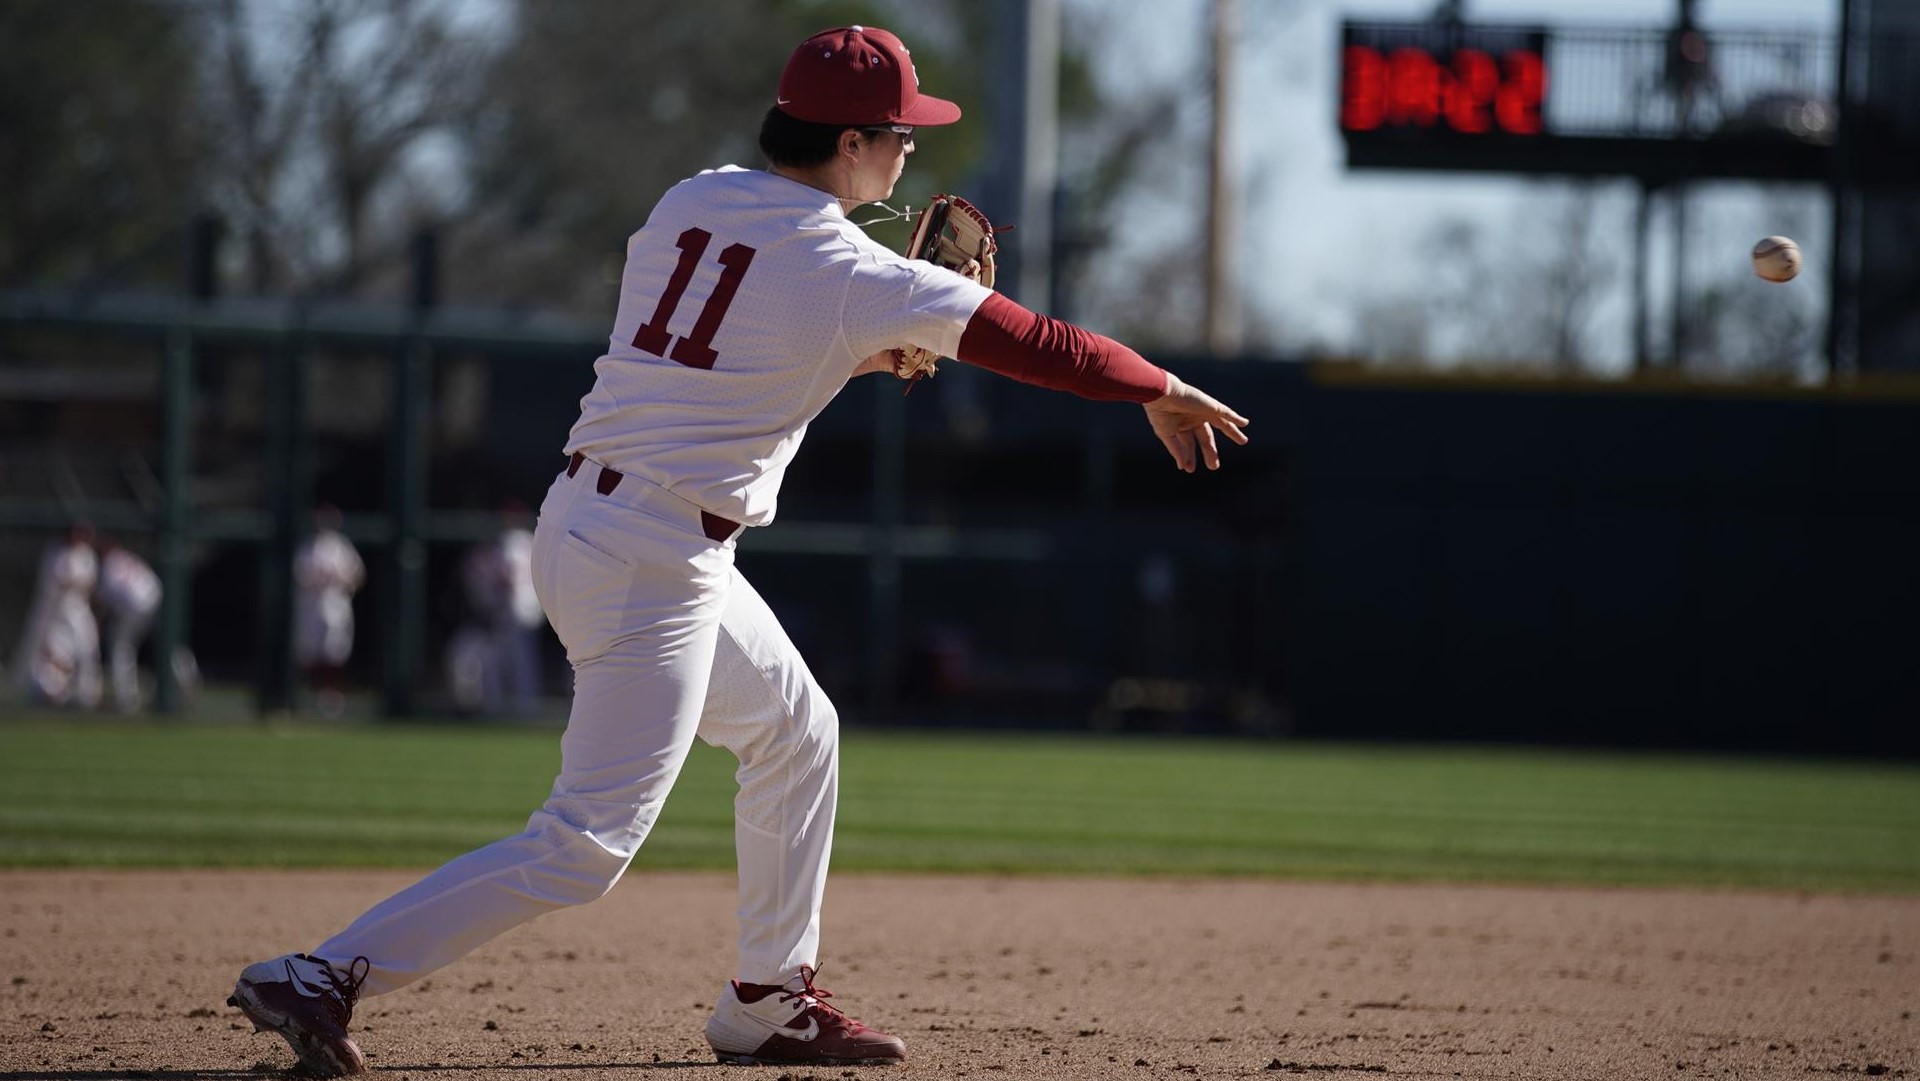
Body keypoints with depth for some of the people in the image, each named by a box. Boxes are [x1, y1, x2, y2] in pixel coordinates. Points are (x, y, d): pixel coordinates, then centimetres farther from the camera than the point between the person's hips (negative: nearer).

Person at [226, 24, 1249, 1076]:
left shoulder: (688, 203, 7)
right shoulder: (847, 270, -12)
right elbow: (1028, 341, -8)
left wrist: (873, 351, 17)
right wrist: (1162, 391, 6)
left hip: (584, 516, 9)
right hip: (657, 562, -9)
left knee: (796, 731, 25)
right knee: (585, 847, -7)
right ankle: (324, 976, -11)